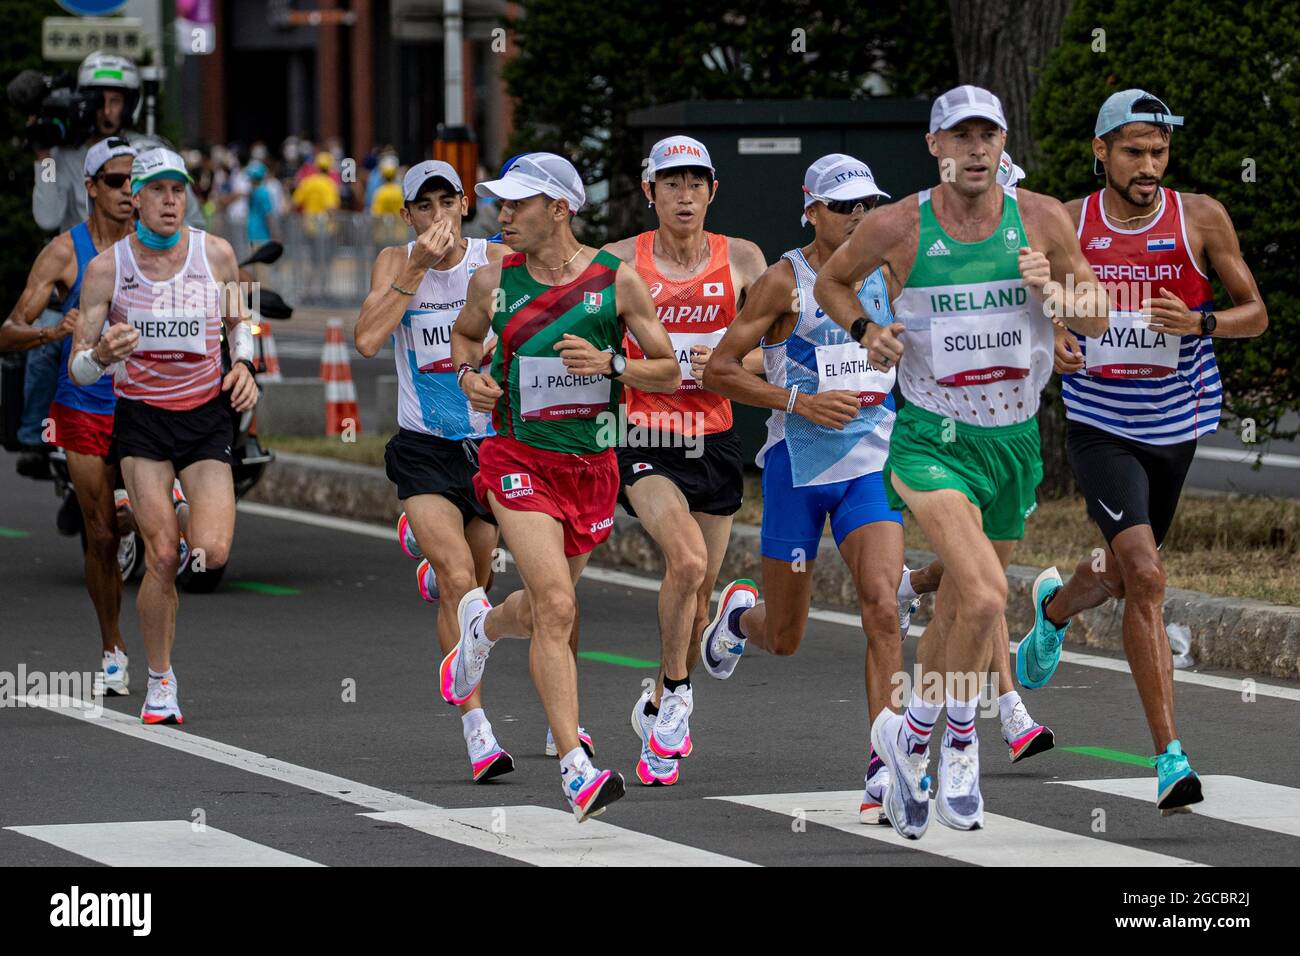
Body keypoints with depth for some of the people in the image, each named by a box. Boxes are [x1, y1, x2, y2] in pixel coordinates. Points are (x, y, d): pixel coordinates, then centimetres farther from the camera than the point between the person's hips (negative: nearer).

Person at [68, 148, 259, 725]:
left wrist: (243, 364, -2)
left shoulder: (216, 254, -2)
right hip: (141, 418, -1)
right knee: (163, 556, -12)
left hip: (207, 413, 1)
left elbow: (238, 321, 18)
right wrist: (103, 355, -28)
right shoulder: (106, 267, -7)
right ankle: (160, 684, 5)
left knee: (212, 554, -14)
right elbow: (77, 370, -6)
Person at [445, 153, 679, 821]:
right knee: (555, 610, -18)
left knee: (545, 609, 18)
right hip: (519, 459, -2)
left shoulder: (616, 280, -5)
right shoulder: (493, 282, -1)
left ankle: (484, 622, 55)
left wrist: (609, 364, -17)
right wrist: (469, 375, -1)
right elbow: (465, 335, 20)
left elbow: (668, 372, 1)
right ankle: (575, 770, -19)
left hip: (591, 464, 2)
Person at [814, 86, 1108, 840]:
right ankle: (958, 736, -2)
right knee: (984, 596, -24)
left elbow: (1098, 319, 5)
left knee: (965, 605, 17)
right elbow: (832, 281, 12)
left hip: (1015, 437, 4)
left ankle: (915, 736, 38)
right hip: (932, 437, -4)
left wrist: (1053, 291, -16)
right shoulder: (897, 227, -7)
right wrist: (865, 331, -7)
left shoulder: (1042, 218, -2)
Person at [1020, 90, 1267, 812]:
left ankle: (1054, 607, 59)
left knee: (1122, 576, 20)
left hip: (1173, 427, 3)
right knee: (1145, 577, -20)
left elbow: (1256, 314, 0)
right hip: (1099, 425, -3)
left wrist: (1199, 323, -20)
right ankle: (1169, 756, -19)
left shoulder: (1200, 219, -5)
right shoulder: (1066, 225, -5)